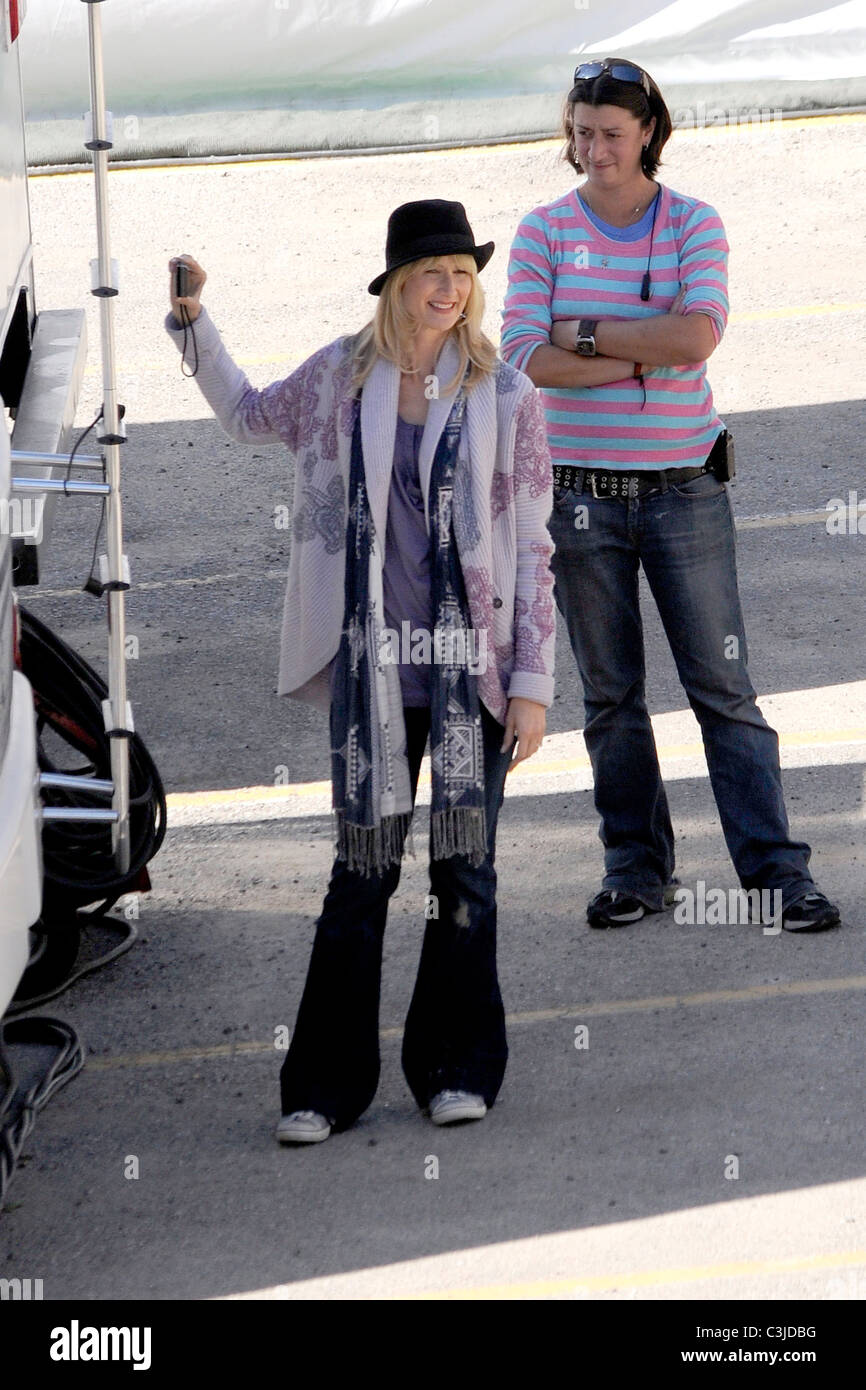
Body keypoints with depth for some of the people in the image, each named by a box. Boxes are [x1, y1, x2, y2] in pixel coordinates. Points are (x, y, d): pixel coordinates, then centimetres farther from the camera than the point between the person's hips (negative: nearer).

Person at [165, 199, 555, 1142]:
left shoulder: (506, 397, -1)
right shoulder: (341, 377, 5)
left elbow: (531, 550, 0)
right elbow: (246, 415, 25)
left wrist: (533, 685, -4)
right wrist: (195, 322, 14)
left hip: (472, 665, -1)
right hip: (371, 667, 1)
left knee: (464, 868, 3)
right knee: (362, 869, 1)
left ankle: (457, 1069, 16)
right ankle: (326, 1085, 7)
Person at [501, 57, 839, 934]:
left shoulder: (694, 226, 0)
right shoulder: (543, 232, 1)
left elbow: (696, 335, -17)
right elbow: (525, 360, -11)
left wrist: (585, 336, -12)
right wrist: (647, 357, -12)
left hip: (683, 490, -1)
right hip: (581, 496, 1)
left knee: (723, 687, -2)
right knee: (609, 693, 7)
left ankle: (775, 868, 0)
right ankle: (635, 867, 15)